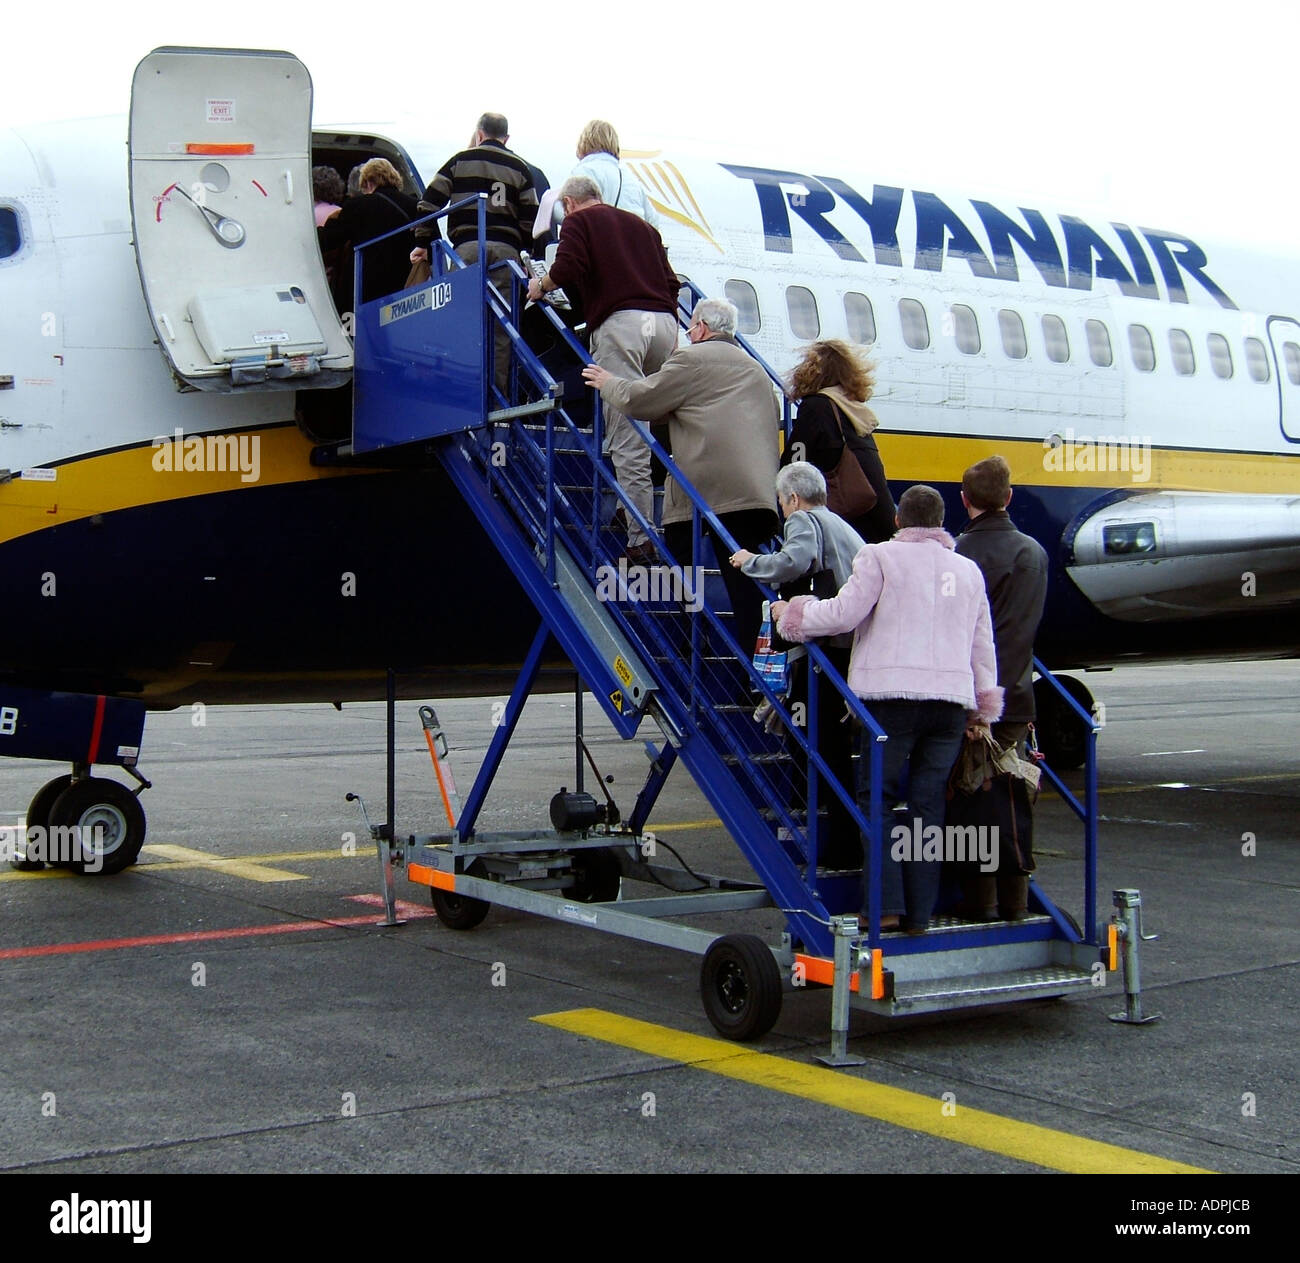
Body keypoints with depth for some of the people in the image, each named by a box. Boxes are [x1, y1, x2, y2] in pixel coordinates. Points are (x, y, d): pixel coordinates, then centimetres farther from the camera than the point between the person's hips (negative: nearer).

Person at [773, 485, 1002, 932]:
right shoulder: (968, 569, 19)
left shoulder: (881, 556, 3)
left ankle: (886, 905, -5)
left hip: (893, 694, -4)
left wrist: (790, 614, 9)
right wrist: (984, 708, 24)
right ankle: (920, 913, 7)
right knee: (928, 805, 7)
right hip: (952, 699, 4)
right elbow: (983, 645, 19)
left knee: (879, 798, 3)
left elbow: (844, 613, -6)